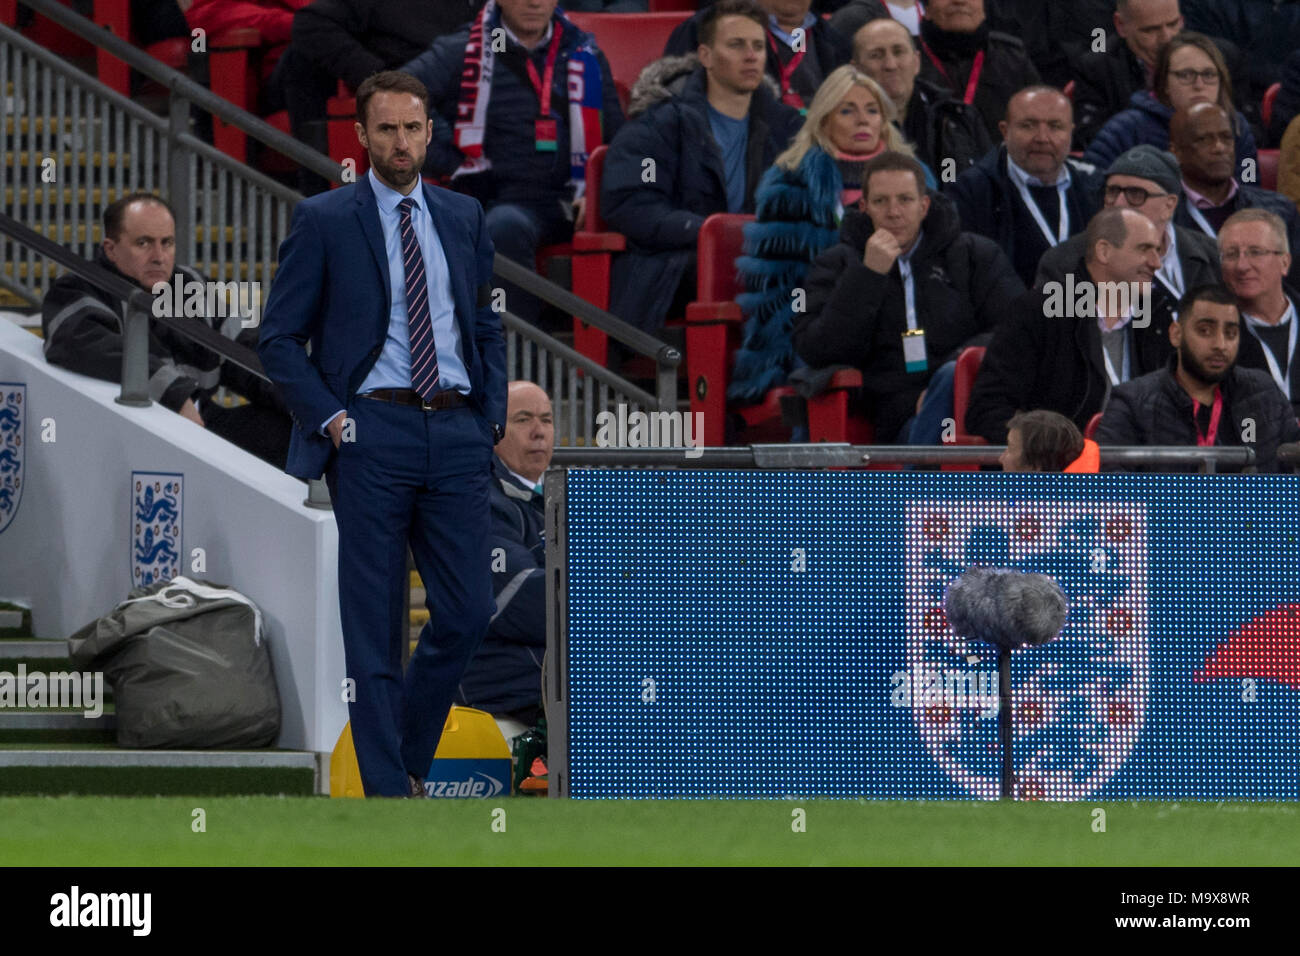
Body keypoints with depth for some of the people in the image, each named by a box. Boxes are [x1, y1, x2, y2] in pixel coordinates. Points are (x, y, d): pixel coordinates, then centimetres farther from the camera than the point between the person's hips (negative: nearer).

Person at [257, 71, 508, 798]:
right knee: (376, 627, -3)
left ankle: (408, 752, 20)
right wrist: (329, 417, -9)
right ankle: (389, 790, 0)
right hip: (372, 431, -4)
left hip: (457, 435, 4)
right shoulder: (325, 221, 2)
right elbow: (279, 337, 2)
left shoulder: (464, 218, 14)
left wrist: (493, 416, 7)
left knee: (468, 611, -1)